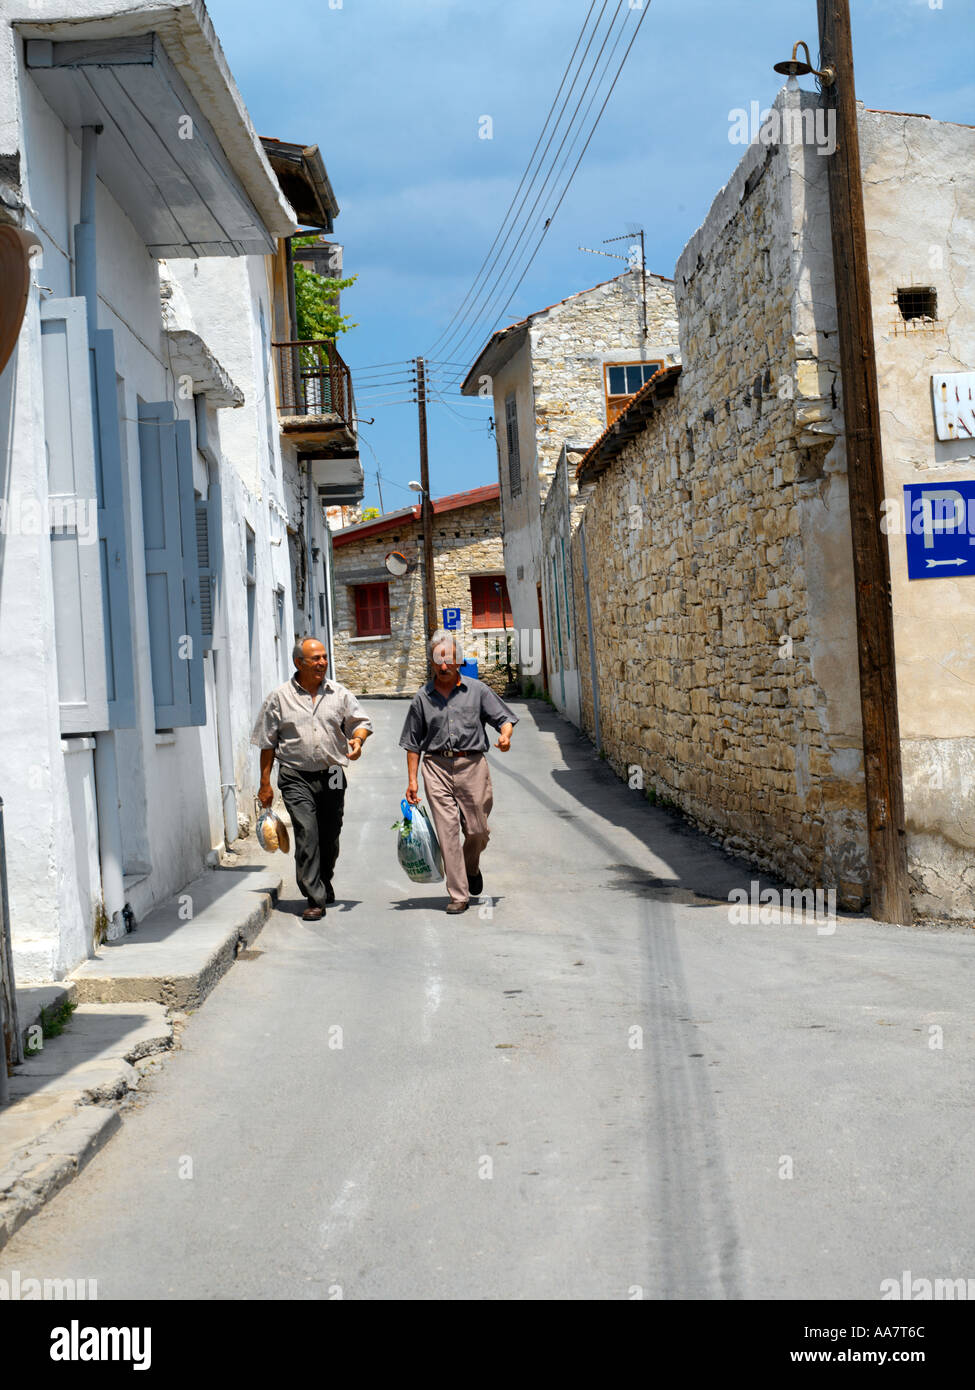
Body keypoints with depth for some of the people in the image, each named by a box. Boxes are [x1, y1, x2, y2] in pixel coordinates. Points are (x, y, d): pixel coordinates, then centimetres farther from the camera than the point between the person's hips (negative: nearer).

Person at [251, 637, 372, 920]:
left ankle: (324, 885, 35)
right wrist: (265, 783, 2)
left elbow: (361, 722, 11)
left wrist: (358, 739, -13)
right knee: (307, 835, -15)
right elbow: (267, 743, 5)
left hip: (332, 777, 3)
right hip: (296, 778, -3)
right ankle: (315, 899, -14)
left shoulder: (339, 694, 7)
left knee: (329, 838, 11)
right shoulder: (279, 698, 2)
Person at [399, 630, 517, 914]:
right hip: (437, 767, 0)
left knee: (477, 831, 3)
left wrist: (505, 735, -17)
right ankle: (458, 895, -2)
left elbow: (504, 718, 7)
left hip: (472, 765, 0)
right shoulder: (423, 698, 9)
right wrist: (412, 780, 6)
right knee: (447, 831, -6)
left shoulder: (477, 690, 7)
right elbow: (413, 743, 12)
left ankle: (472, 867, 36)